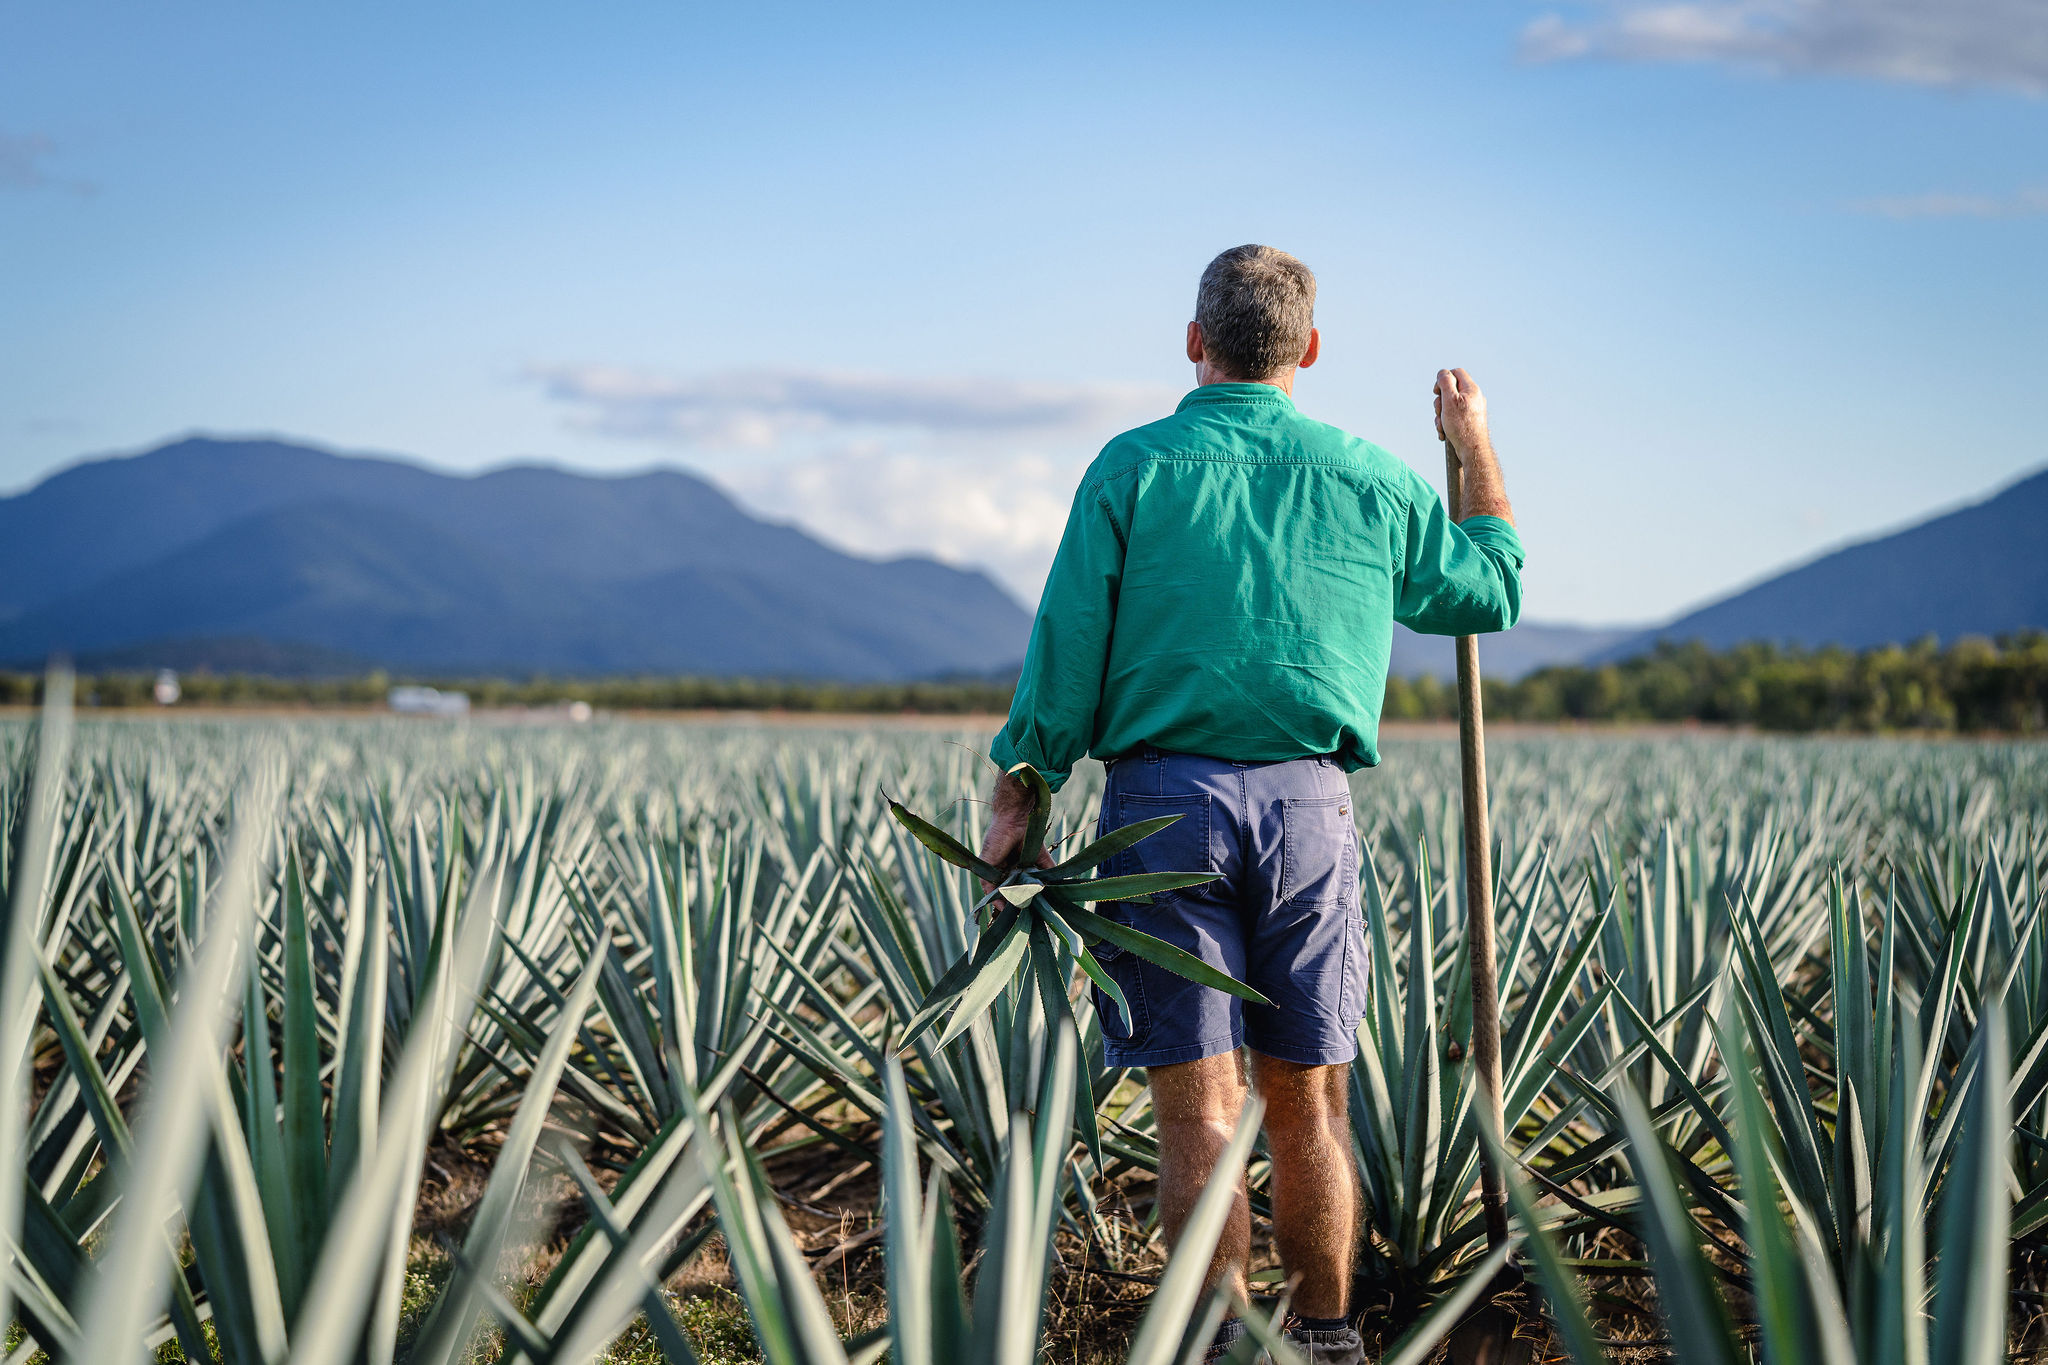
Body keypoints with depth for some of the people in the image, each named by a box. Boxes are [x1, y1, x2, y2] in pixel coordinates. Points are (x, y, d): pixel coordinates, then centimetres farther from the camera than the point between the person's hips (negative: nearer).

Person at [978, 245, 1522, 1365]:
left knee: (1198, 1101, -2)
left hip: (1163, 795, -2)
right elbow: (1490, 592, 23)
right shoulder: (1368, 478, 8)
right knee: (1308, 1097, 10)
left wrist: (1018, 797, 5)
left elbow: (1067, 644, -2)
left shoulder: (1133, 467, 1)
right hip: (1308, 805, 2)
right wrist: (1476, 449, 34)